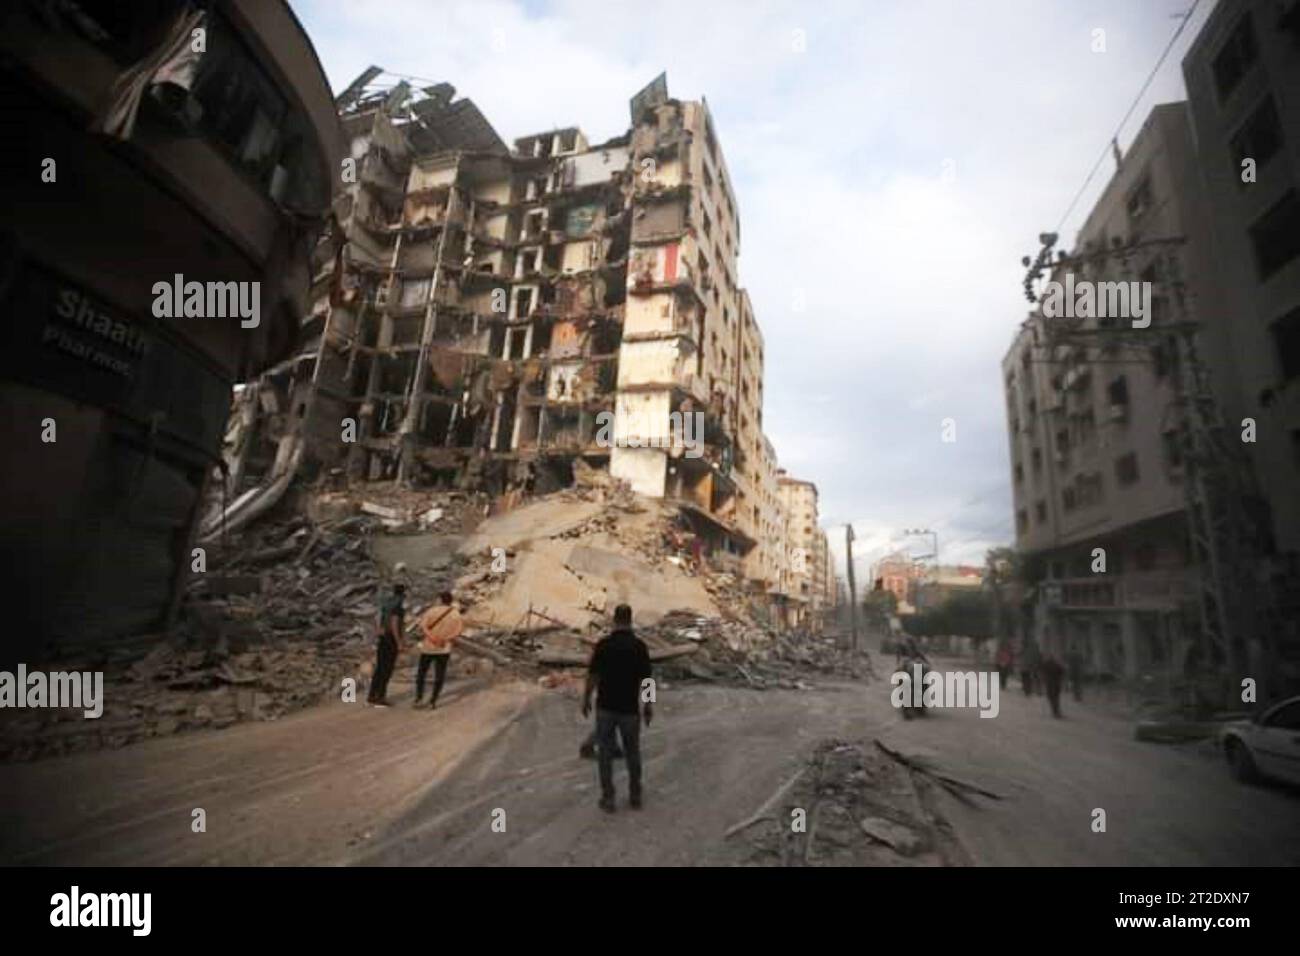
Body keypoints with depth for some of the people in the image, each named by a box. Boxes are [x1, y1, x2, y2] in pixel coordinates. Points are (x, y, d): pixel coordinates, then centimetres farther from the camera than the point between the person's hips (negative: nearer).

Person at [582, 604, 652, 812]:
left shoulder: (603, 644, -12)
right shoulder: (639, 645, -10)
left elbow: (592, 676, -7)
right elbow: (645, 679, -6)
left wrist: (586, 700, 7)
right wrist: (648, 705, 6)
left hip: (605, 707, -1)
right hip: (629, 709, 1)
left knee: (605, 753, 12)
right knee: (632, 753, 18)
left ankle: (608, 798, 17)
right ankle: (635, 796, 27)